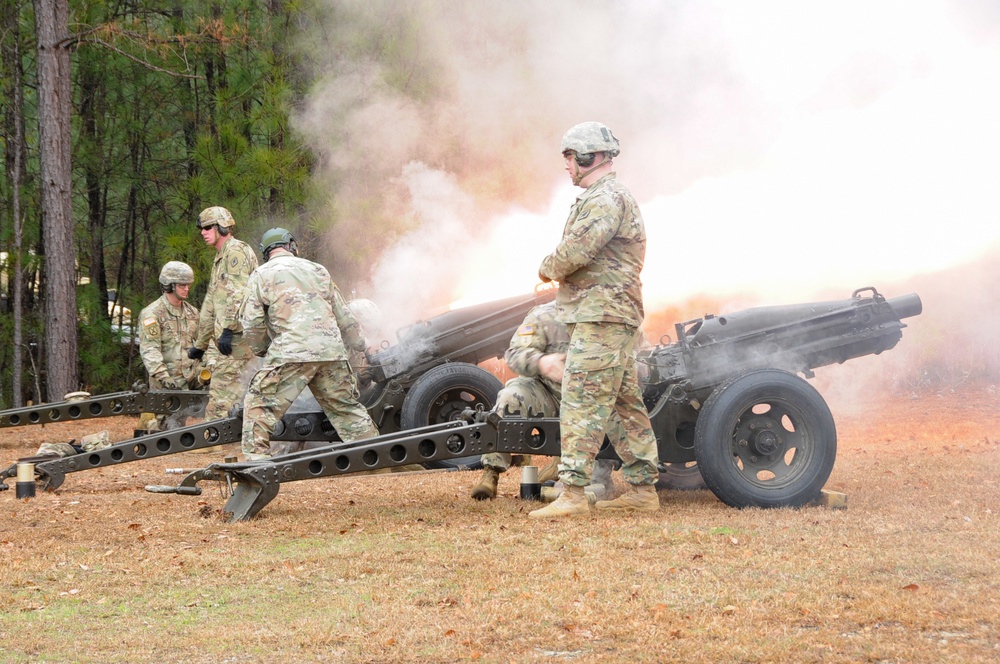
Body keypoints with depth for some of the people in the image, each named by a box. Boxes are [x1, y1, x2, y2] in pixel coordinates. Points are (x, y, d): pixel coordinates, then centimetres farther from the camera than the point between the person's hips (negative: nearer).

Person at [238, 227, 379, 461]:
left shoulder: (261, 275, 11)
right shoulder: (318, 270, 22)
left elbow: (252, 324, 3)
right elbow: (344, 317, 25)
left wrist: (263, 350, 22)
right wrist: (358, 345, 40)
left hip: (291, 352, -4)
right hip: (331, 353, 4)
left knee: (259, 405, 3)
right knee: (346, 407, 17)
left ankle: (257, 459, -8)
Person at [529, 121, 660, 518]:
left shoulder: (605, 199, -13)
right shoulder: (612, 197, 23)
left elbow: (575, 251, -21)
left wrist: (547, 269, -3)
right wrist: (558, 271, 7)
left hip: (600, 318, -11)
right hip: (617, 318, 11)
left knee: (582, 404, -12)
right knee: (626, 404, 11)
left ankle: (573, 493, -15)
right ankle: (642, 488, 15)